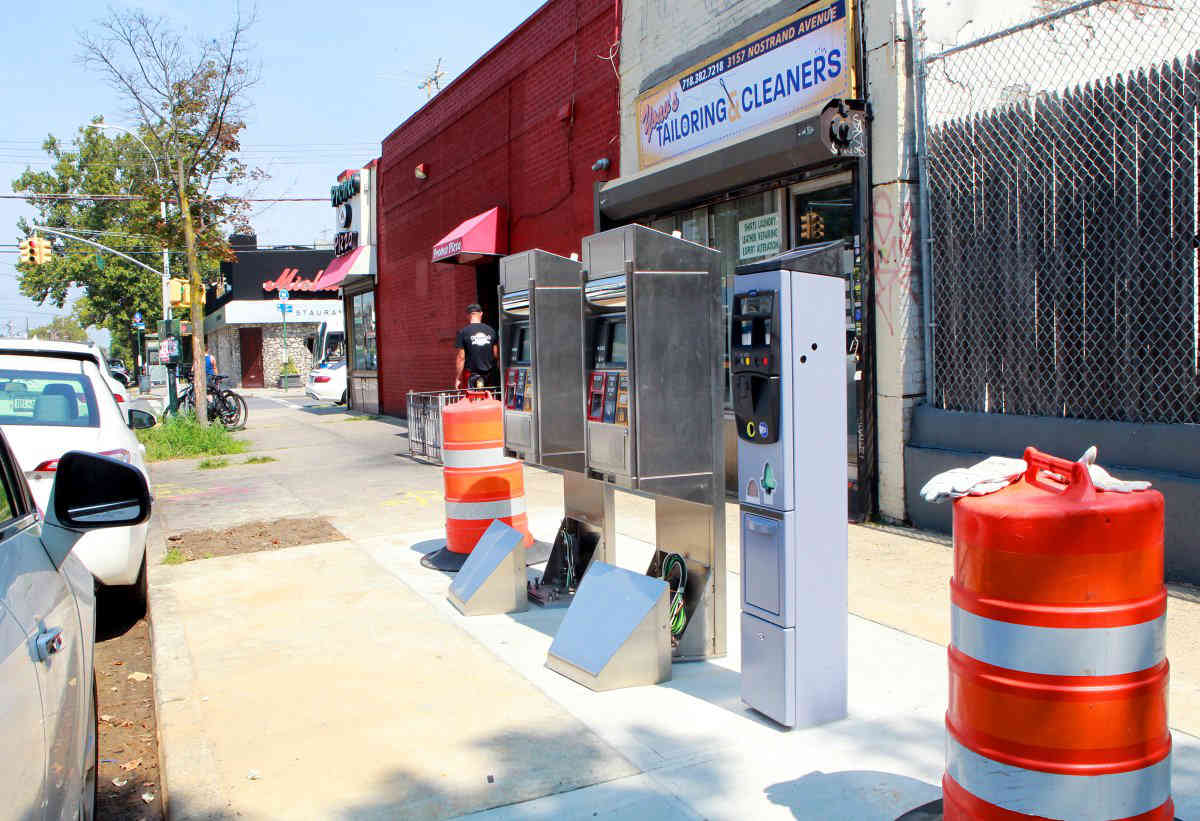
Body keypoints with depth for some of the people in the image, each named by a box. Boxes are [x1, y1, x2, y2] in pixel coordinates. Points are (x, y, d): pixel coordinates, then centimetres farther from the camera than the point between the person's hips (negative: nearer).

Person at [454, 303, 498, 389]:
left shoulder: (463, 332, -6)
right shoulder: (491, 330, 4)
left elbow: (461, 357, -8)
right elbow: (496, 354, 7)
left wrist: (457, 378, -2)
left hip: (471, 375, -3)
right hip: (489, 374, 3)